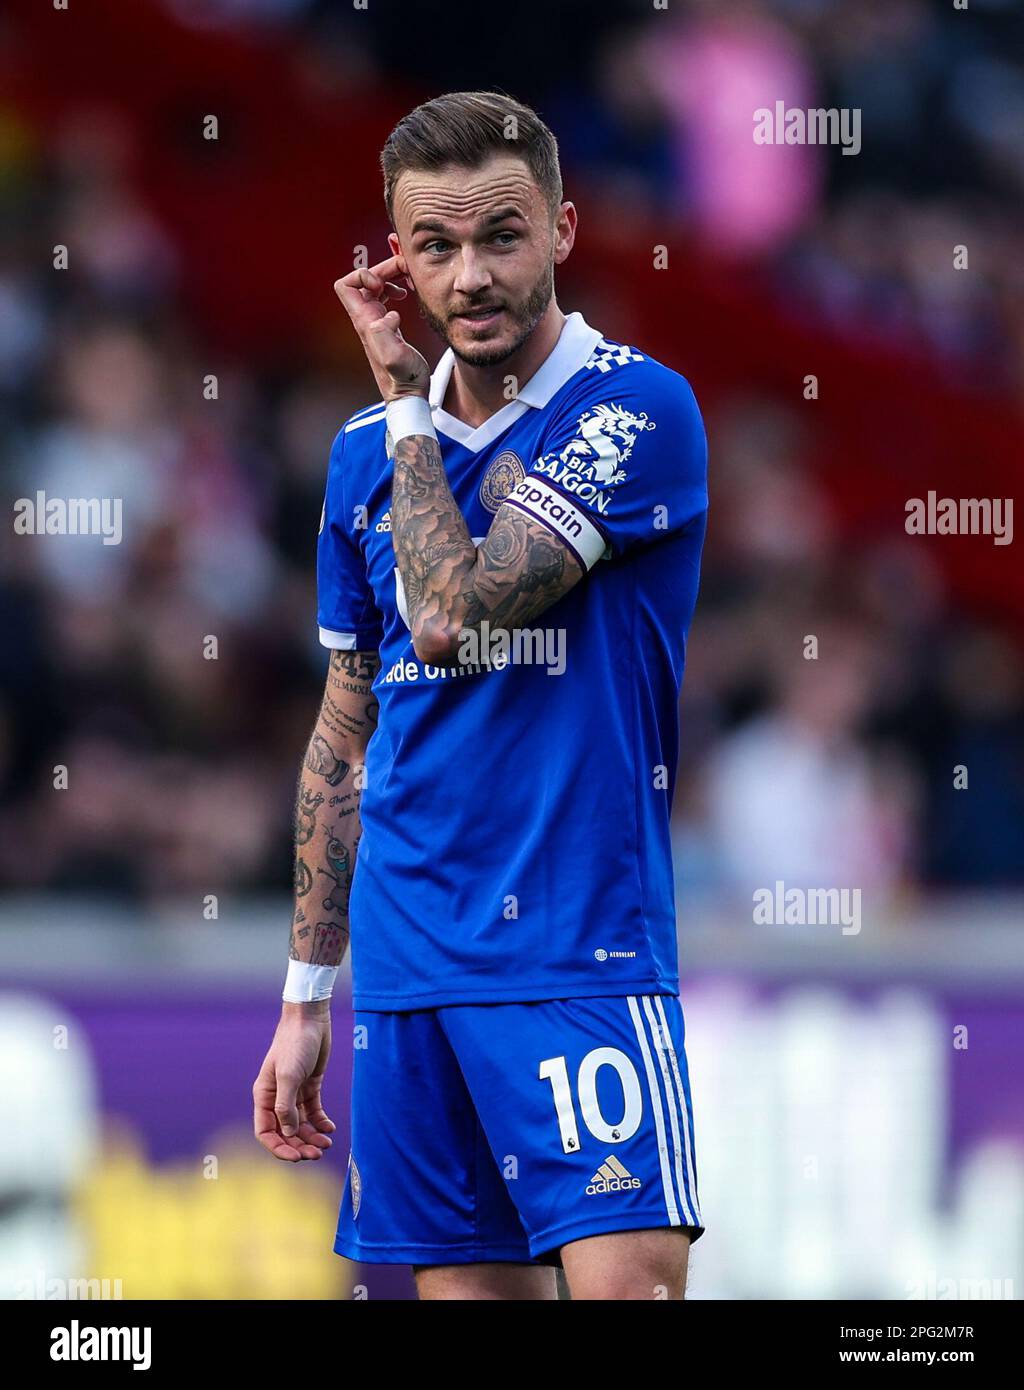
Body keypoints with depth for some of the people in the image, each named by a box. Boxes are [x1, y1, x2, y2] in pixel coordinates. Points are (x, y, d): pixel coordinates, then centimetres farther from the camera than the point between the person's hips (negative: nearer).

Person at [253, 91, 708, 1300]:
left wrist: (404, 396, -4)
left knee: (626, 1282, -17)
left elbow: (455, 608, -18)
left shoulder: (638, 408, -7)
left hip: (580, 951, -5)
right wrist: (305, 998, 17)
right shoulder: (369, 453, 12)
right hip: (404, 963, 5)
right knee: (463, 1286, 5)